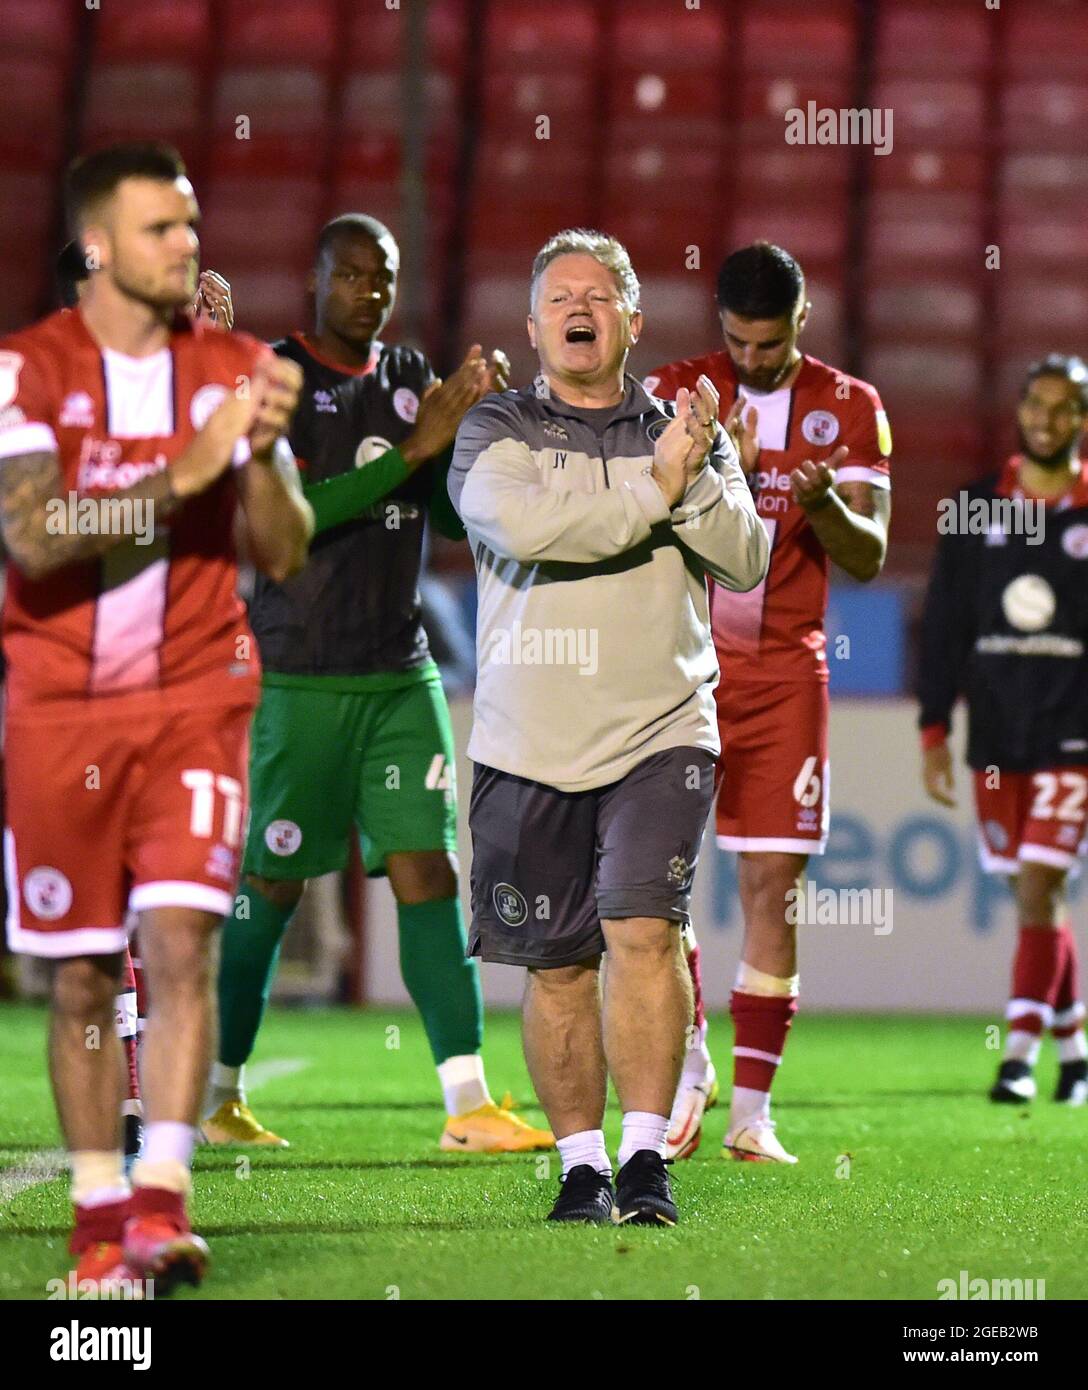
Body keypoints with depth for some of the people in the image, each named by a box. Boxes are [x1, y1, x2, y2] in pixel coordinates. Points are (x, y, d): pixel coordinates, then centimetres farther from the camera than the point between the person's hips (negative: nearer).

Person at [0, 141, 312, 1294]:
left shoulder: (233, 369, 5)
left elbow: (284, 554, 5)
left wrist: (262, 455, -14)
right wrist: (181, 474, -22)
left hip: (195, 698, 1)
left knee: (182, 941, -14)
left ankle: (162, 1206, -16)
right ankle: (100, 1214, 15)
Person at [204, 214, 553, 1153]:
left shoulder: (410, 378, 12)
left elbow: (455, 518, 11)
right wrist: (413, 447, -23)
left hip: (401, 674, 5)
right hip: (301, 679, -5)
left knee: (429, 873, -3)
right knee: (270, 889, 2)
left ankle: (469, 1103, -7)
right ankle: (216, 1092, 18)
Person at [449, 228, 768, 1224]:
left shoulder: (684, 433, 12)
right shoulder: (496, 431, 5)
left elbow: (744, 561, 1)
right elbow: (517, 524, -16)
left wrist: (693, 475, -14)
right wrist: (652, 492, -12)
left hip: (660, 732, 0)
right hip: (529, 741, 0)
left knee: (643, 928, -16)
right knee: (558, 964, 4)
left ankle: (646, 1156, -11)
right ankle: (582, 1164, 15)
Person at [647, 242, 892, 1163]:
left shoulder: (849, 408, 4)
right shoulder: (679, 392, 3)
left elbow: (869, 558, 1)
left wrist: (825, 503, -20)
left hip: (785, 672, 0)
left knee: (772, 883, -2)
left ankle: (751, 1109, 3)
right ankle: (689, 1063, 10)